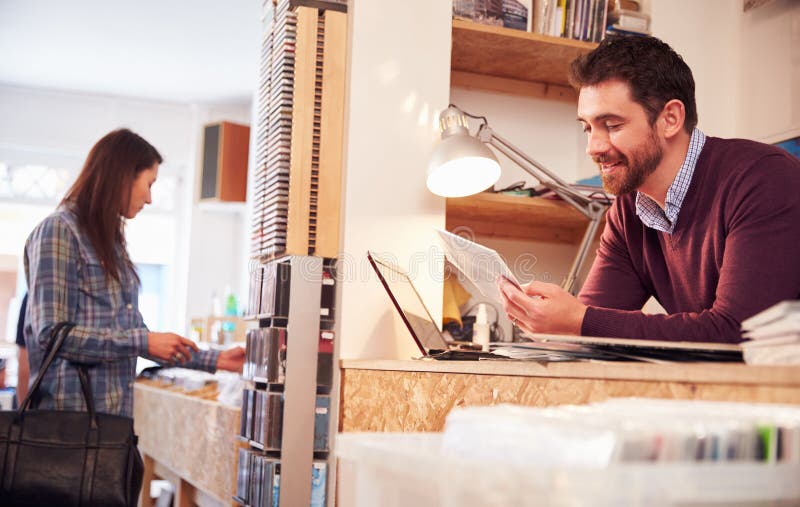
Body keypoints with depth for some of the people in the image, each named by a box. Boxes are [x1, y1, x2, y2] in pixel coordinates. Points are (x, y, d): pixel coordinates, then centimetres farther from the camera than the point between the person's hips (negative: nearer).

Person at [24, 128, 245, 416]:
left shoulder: (111, 242, 16)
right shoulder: (58, 231, -9)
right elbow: (52, 334, -17)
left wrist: (215, 361, 14)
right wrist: (145, 341, -16)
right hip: (72, 412, -7)